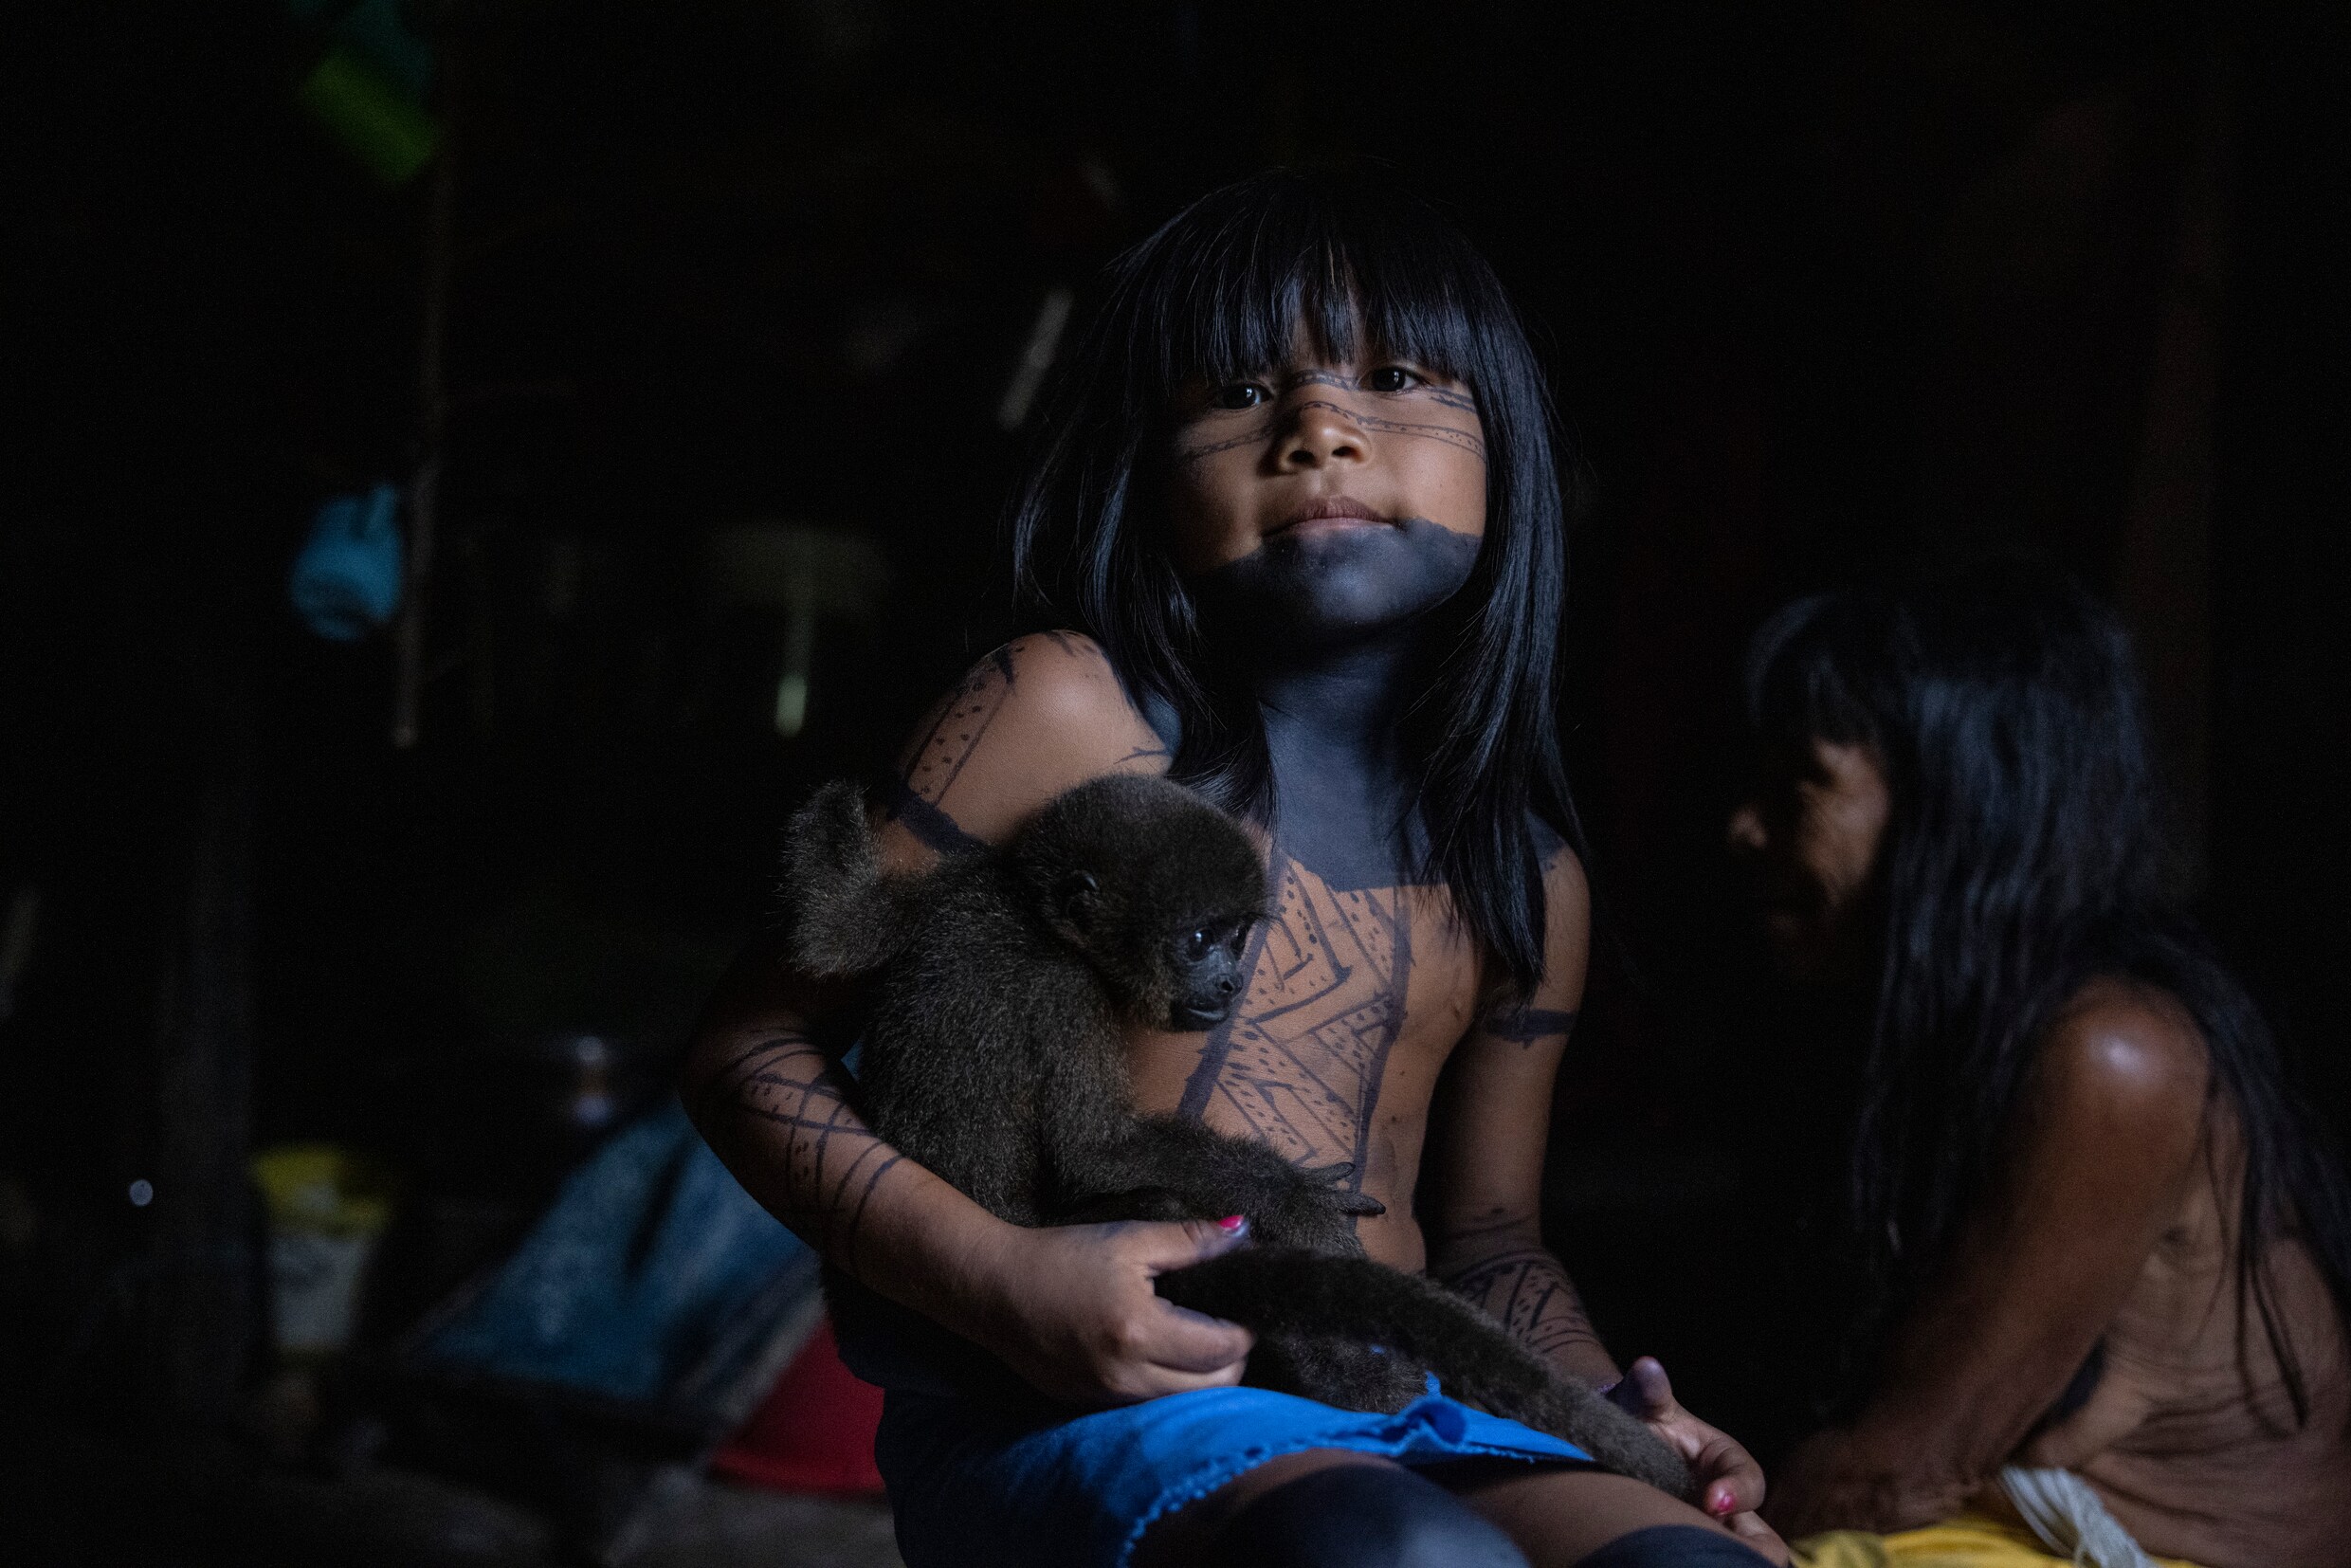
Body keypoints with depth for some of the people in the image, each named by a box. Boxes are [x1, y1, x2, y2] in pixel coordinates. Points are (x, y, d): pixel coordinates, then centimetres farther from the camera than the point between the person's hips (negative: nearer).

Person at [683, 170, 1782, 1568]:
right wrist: (1002, 1278, -16)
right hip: (1068, 1414, -5)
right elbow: (753, 1046, -2)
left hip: (1395, 1419, 5)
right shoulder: (1070, 712, -3)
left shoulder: (1526, 880, 12)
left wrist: (1609, 1403, 6)